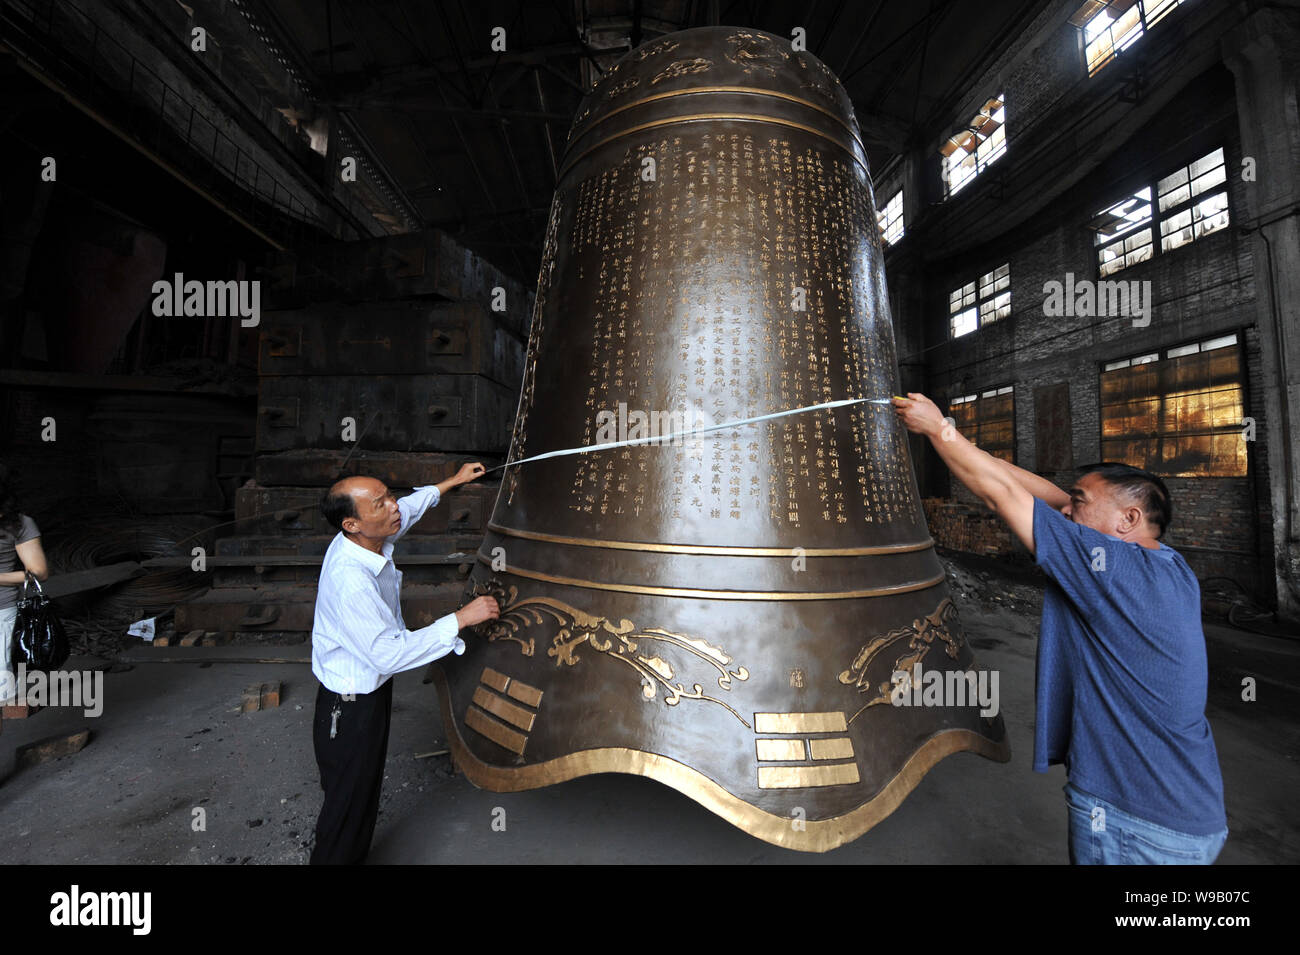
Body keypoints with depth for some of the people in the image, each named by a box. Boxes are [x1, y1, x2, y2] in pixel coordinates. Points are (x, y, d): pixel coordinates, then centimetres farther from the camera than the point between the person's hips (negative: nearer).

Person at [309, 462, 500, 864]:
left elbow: (408, 509, 12)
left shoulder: (371, 539, -10)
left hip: (372, 688, 9)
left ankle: (355, 856, 50)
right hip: (351, 708, -9)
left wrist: (452, 482, 20)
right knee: (347, 805, 13)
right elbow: (390, 654, -36)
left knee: (366, 789, 29)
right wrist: (461, 618, -34)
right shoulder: (349, 580, -36)